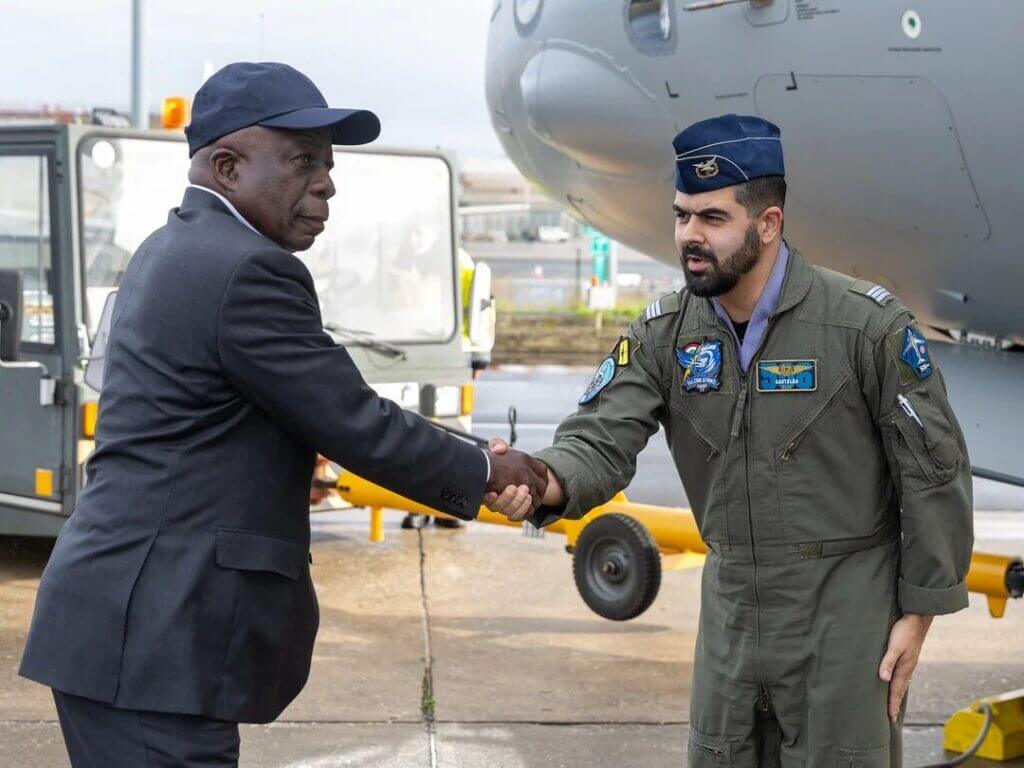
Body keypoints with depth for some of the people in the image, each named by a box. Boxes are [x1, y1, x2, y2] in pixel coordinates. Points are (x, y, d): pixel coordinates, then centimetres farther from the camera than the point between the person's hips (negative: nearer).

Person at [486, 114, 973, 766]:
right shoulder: (666, 334, -1)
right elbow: (603, 437, -11)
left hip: (845, 614, -5)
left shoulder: (866, 325, -14)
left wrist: (919, 614, -8)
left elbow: (933, 472, -9)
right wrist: (546, 483, -35)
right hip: (732, 608, 5)